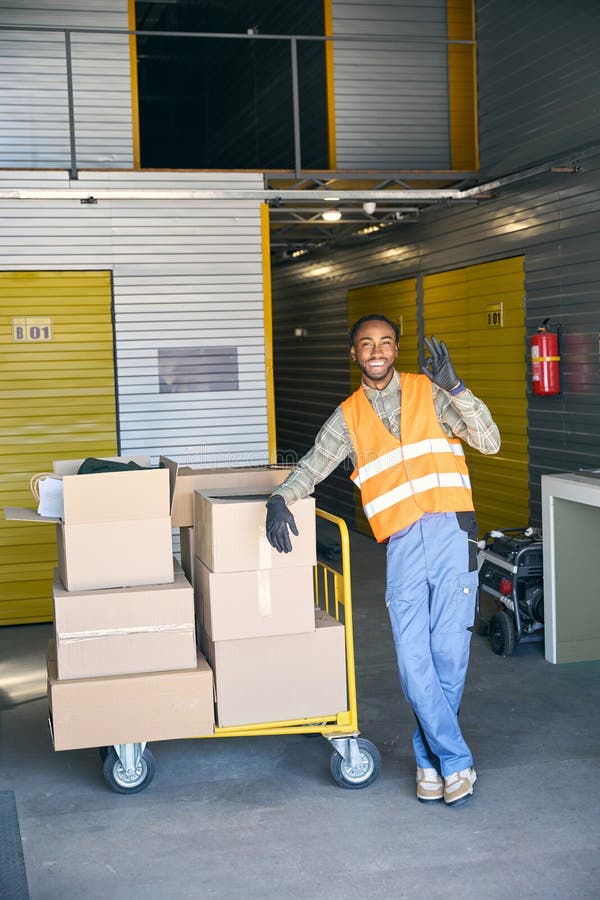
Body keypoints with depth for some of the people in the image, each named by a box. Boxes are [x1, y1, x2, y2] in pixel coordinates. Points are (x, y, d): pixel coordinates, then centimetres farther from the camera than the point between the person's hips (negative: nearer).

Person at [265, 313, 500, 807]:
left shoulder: (429, 392, 7)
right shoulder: (348, 417, 13)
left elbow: (489, 441, -2)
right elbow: (310, 469, 13)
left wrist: (455, 387, -14)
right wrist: (279, 500, -7)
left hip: (451, 531, -1)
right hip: (403, 543, 2)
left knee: (449, 653, 1)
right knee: (414, 661, -5)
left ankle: (430, 755, 20)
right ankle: (455, 761, 8)